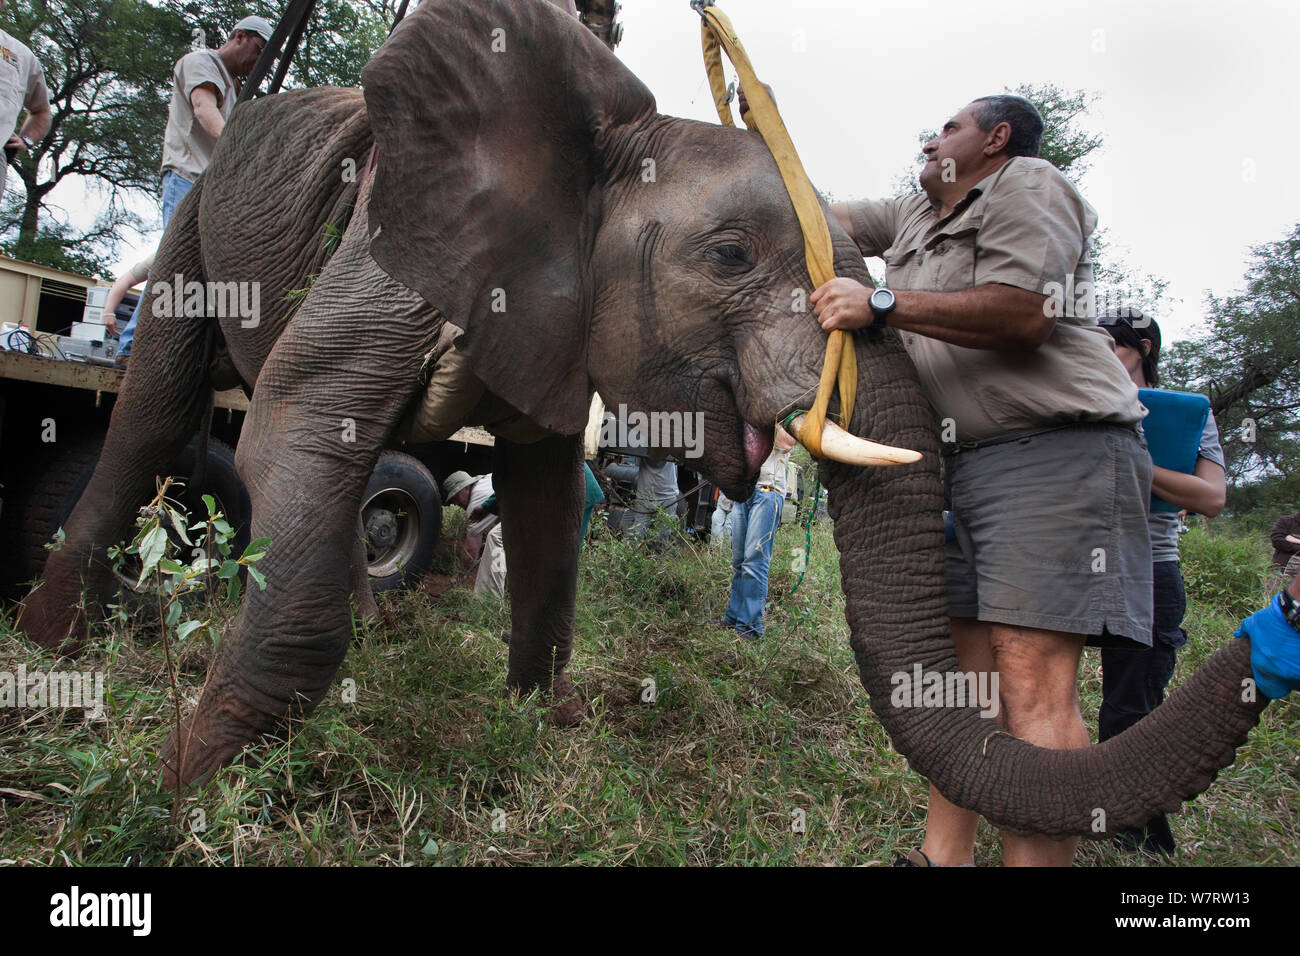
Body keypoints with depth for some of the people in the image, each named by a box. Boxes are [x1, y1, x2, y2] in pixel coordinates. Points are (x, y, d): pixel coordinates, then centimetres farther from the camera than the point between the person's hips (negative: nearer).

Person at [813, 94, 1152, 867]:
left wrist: (880, 304, -13)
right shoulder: (915, 217, 27)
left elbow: (1024, 312, -14)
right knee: (957, 663, 5)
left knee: (1031, 678, -16)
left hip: (1057, 448, -8)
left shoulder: (1026, 185, 2)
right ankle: (943, 855, 11)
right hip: (966, 460, 8)